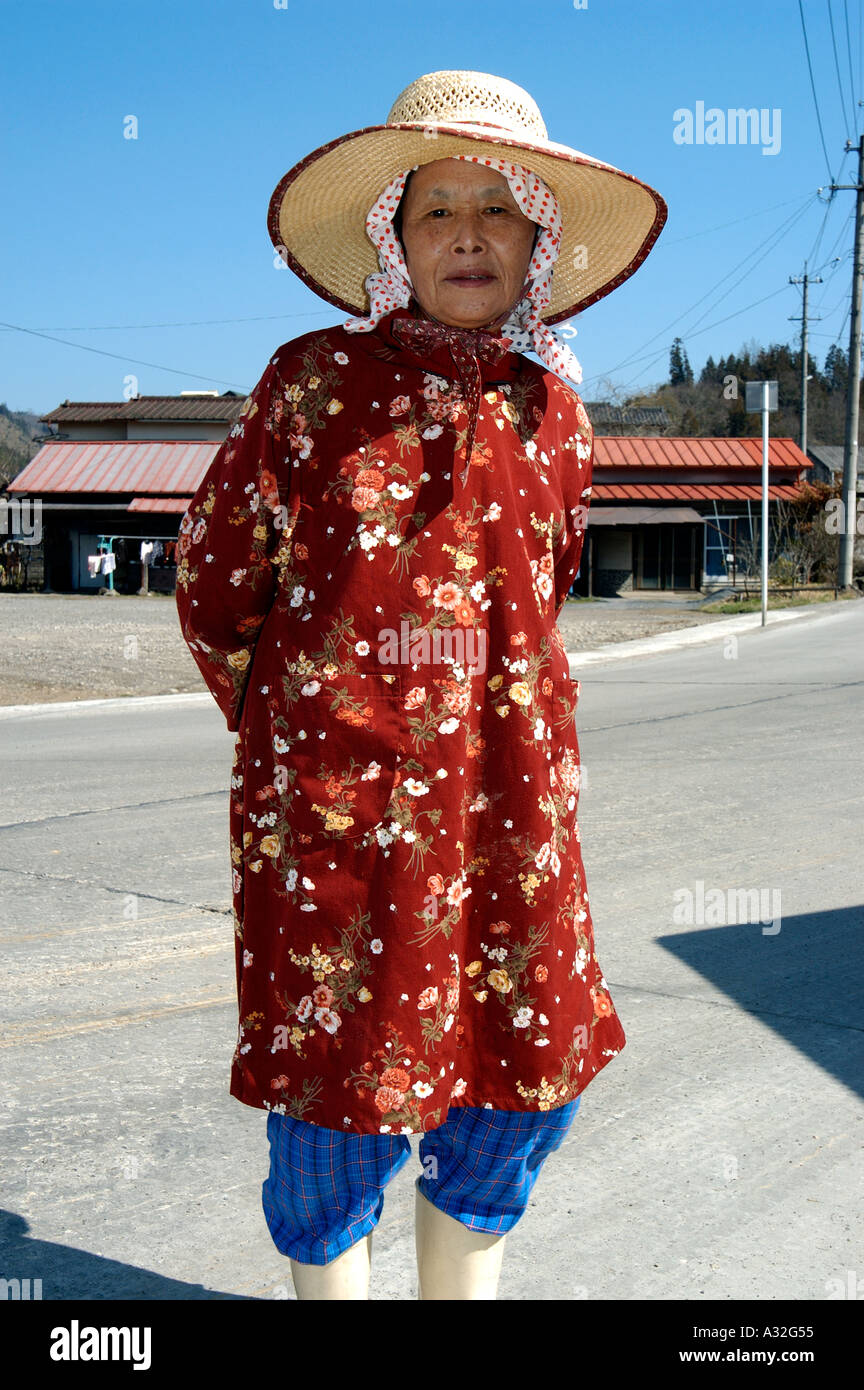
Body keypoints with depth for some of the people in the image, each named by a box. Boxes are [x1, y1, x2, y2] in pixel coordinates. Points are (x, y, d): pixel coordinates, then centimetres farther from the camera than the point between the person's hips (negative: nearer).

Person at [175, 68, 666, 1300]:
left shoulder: (553, 408, 8)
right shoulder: (317, 383, -3)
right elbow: (214, 573, 2)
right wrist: (293, 733, 8)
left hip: (510, 795, 5)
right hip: (336, 796, -4)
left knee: (529, 1074, 11)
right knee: (342, 1081, 4)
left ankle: (461, 1287, 34)